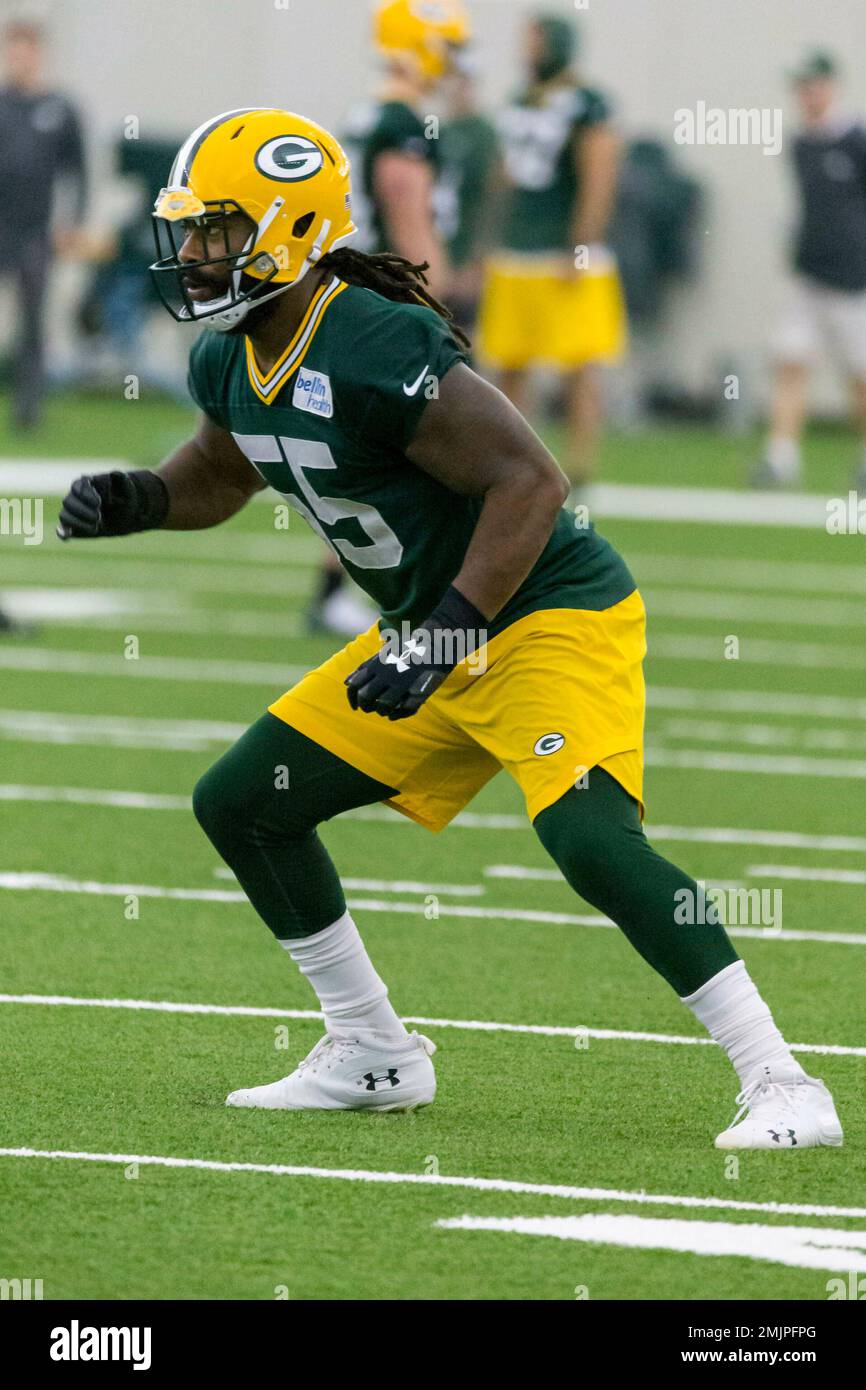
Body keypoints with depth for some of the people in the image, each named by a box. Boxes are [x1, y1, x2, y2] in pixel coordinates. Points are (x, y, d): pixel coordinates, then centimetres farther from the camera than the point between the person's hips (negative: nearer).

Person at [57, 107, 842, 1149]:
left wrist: (443, 639, -30)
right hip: (433, 633, 10)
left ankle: (780, 1085, -22)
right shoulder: (229, 360, 3)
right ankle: (375, 1060, 21)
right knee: (241, 803, 10)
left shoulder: (374, 348, -26)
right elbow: (220, 475, 24)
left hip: (552, 616, -10)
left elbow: (530, 483, -27)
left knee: (591, 840, -29)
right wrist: (137, 500, 1)